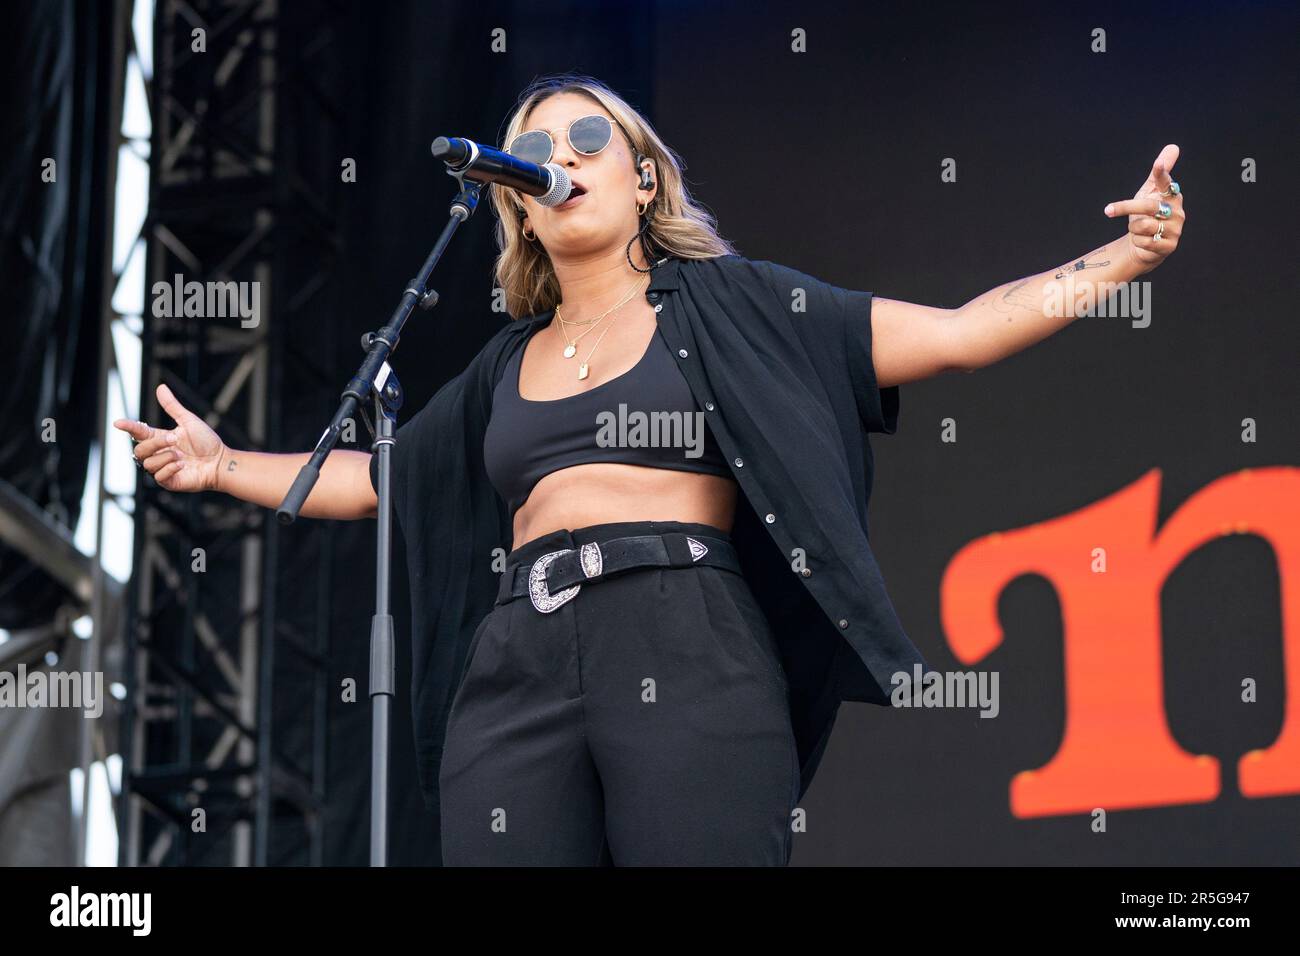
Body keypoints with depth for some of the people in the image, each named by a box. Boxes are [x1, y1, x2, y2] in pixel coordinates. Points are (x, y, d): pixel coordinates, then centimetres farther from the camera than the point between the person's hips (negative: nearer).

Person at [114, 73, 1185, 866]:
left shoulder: (721, 303, 13)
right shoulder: (507, 366, 25)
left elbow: (958, 333, 7)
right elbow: (373, 477, 37)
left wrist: (1125, 256, -2)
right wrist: (224, 465, 33)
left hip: (689, 655, -3)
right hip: (518, 668, 4)